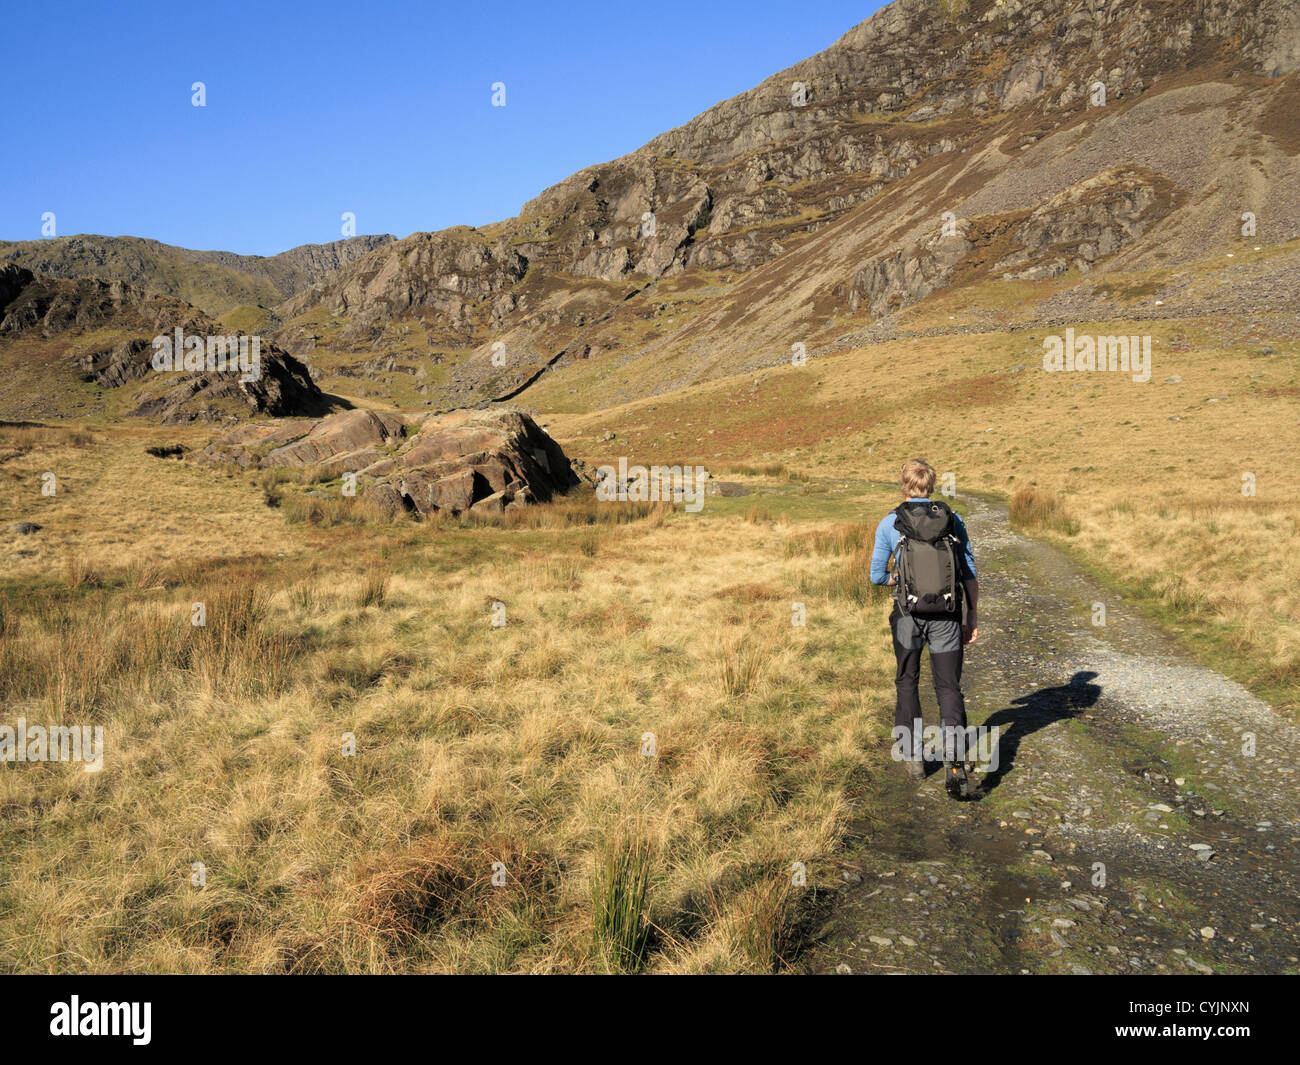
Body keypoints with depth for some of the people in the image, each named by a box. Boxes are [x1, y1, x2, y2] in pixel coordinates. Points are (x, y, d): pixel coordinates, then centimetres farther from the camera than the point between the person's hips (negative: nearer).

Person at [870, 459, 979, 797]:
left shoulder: (889, 524, -1)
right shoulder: (953, 521, 4)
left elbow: (877, 576, 4)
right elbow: (970, 574, 5)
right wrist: (973, 617, 12)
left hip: (909, 614, -1)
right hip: (947, 616, 1)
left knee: (907, 682, 19)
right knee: (949, 687, 5)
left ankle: (914, 756, 25)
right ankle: (954, 760, -14)